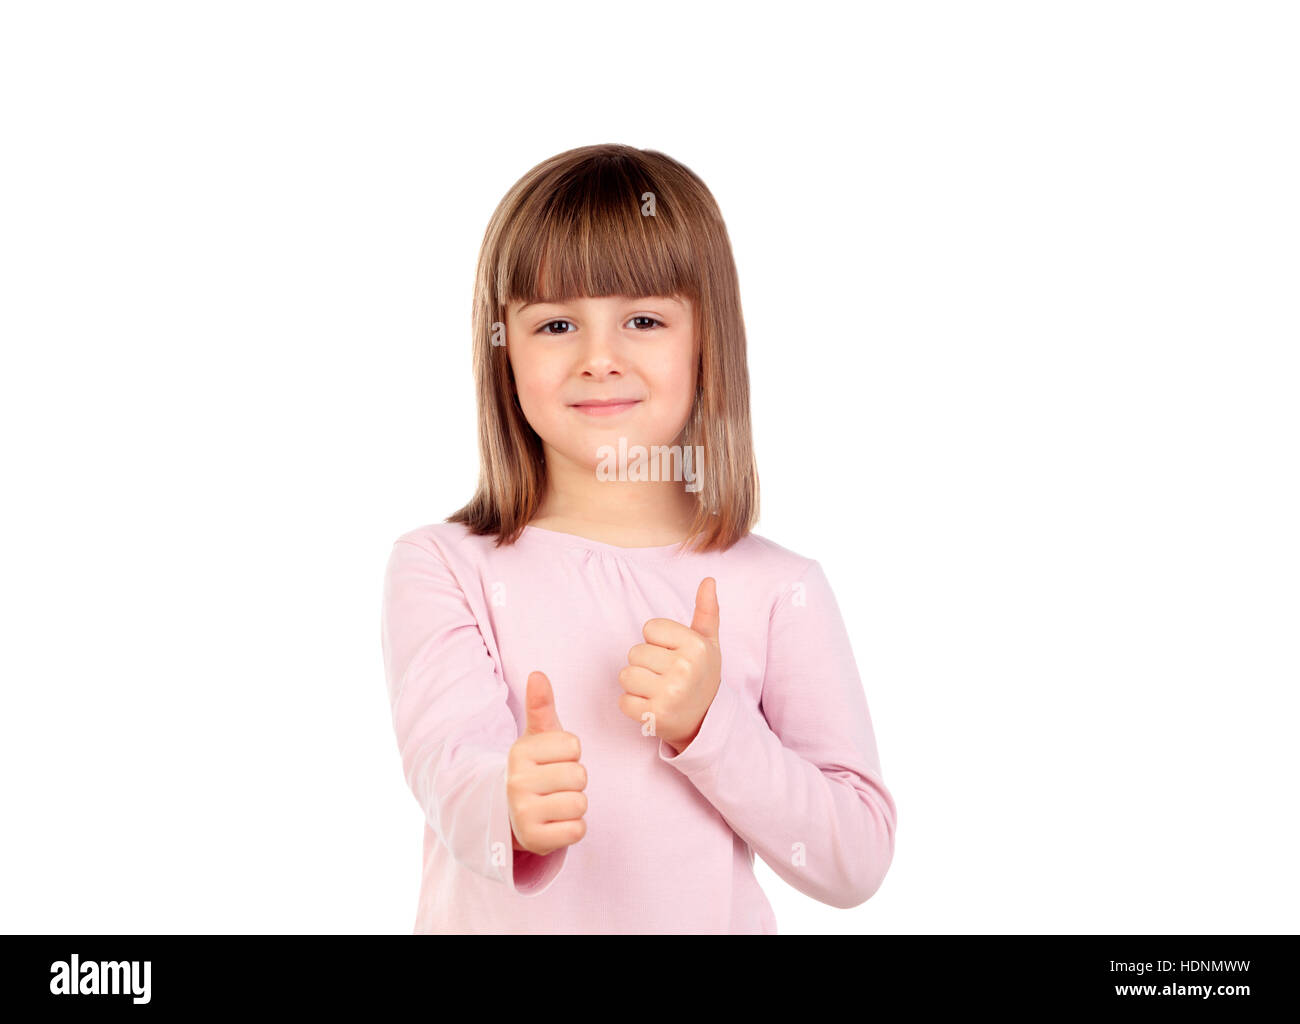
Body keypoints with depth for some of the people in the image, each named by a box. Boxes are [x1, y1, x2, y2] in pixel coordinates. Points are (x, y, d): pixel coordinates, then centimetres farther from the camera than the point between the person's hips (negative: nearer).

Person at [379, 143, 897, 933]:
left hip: (714, 919, 0)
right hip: (503, 917, 0)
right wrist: (513, 812, -39)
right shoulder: (443, 569, -4)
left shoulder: (780, 592, -3)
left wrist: (708, 723, -16)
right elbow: (448, 756, -19)